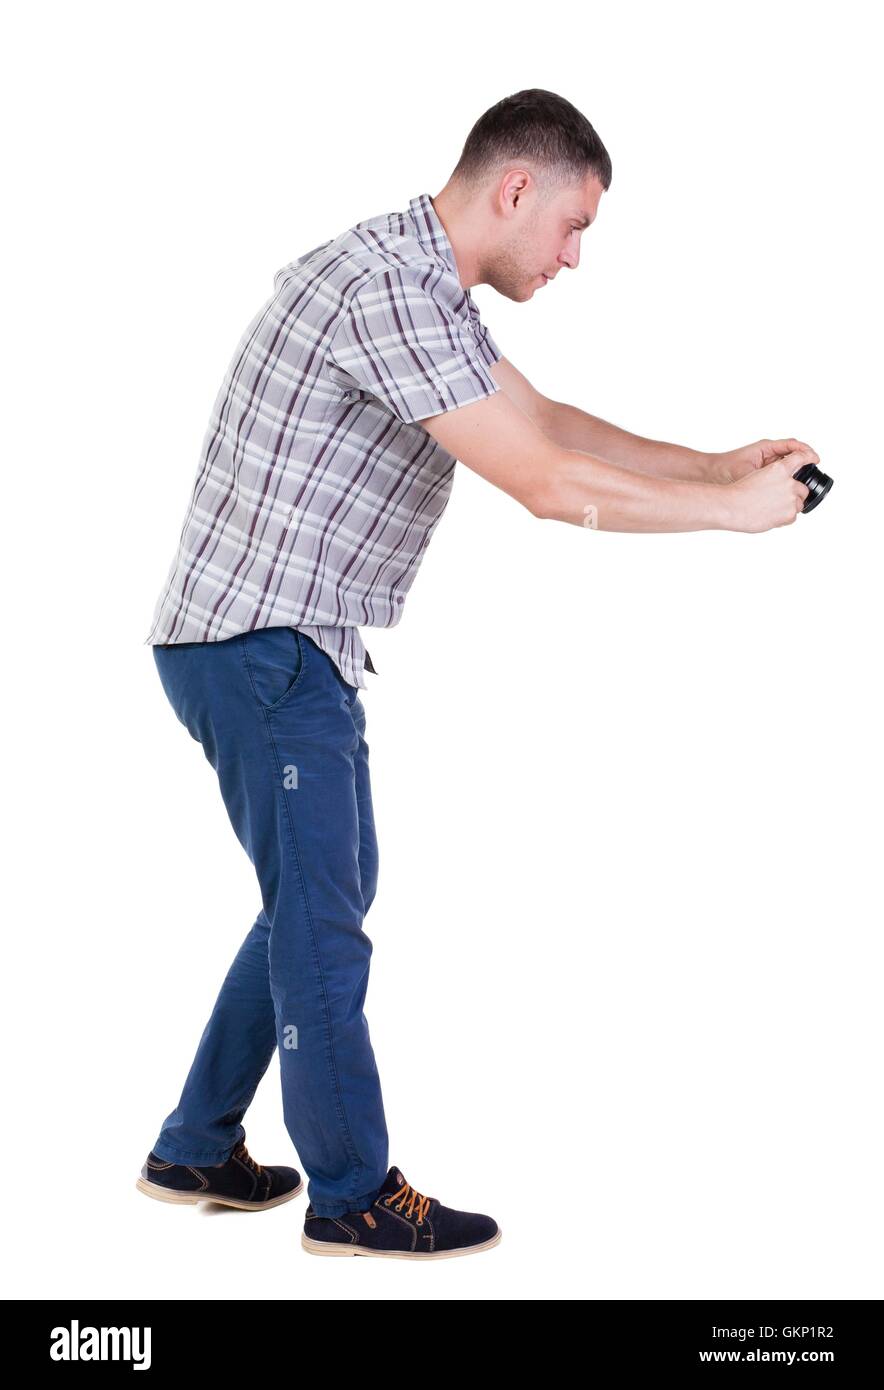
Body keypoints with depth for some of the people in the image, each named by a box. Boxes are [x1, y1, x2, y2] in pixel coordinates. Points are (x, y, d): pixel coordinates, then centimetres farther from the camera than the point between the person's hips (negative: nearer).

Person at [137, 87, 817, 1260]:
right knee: (320, 914, 1)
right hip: (261, 645, -10)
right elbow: (546, 483, -24)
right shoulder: (386, 286, -21)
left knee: (322, 896, 18)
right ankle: (353, 1196, 17)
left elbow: (549, 421, 21)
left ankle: (197, 1152, 29)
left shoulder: (427, 291, 12)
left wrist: (719, 462, 13)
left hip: (297, 647, 10)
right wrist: (734, 510, -13)